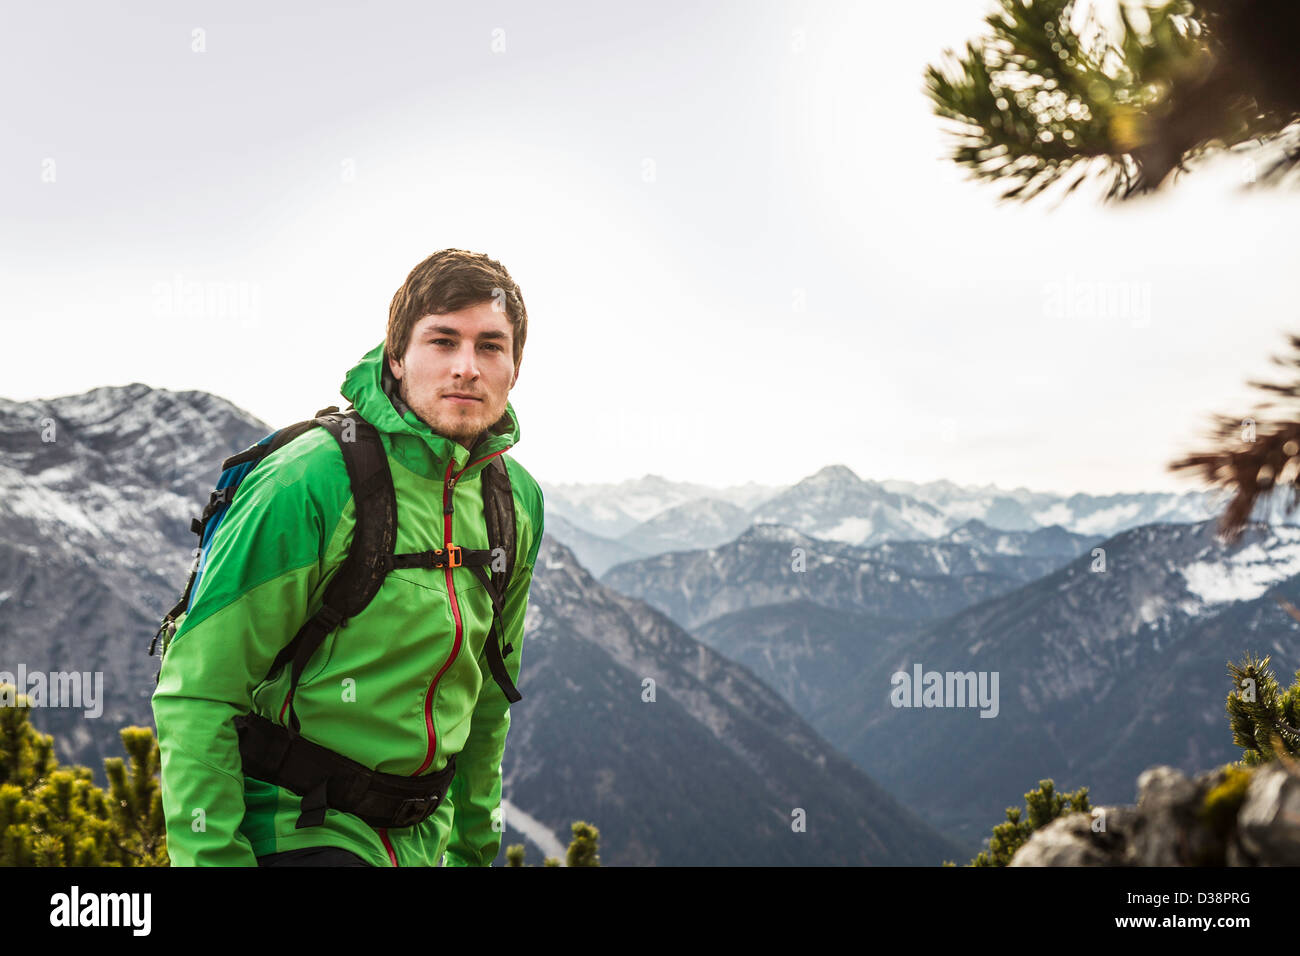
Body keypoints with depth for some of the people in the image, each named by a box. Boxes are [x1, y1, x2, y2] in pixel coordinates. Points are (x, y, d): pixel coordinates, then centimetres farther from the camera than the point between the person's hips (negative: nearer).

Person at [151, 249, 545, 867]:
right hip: (296, 830, -5)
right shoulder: (310, 482, -18)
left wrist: (472, 846, 18)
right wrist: (212, 857, -19)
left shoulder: (518, 499, 2)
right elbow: (195, 693, -16)